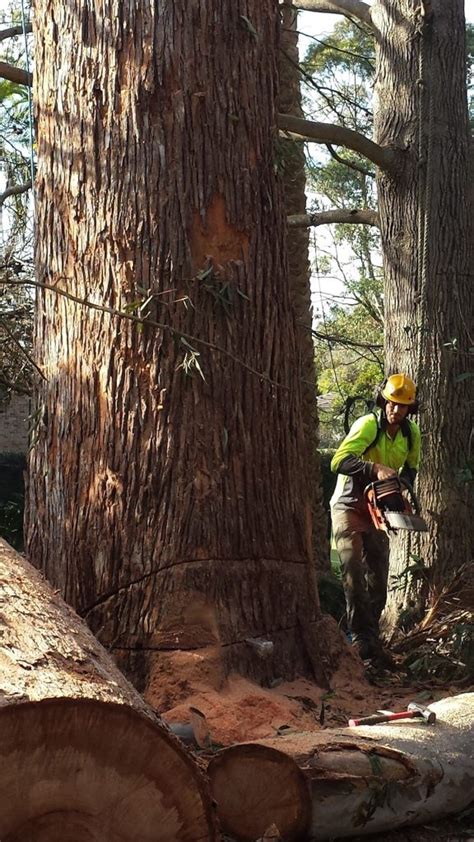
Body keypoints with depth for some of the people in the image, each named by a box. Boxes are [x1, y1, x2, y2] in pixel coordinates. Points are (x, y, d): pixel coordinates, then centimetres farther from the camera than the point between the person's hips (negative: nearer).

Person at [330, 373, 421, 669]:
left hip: (377, 509, 6)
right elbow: (339, 461, -34)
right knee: (354, 572, -18)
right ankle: (365, 640, -20)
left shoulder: (412, 434, 0)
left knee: (378, 578, 6)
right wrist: (376, 469, -45)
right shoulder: (367, 425, -21)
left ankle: (369, 639, 16)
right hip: (349, 506, -6)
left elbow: (410, 469, 16)